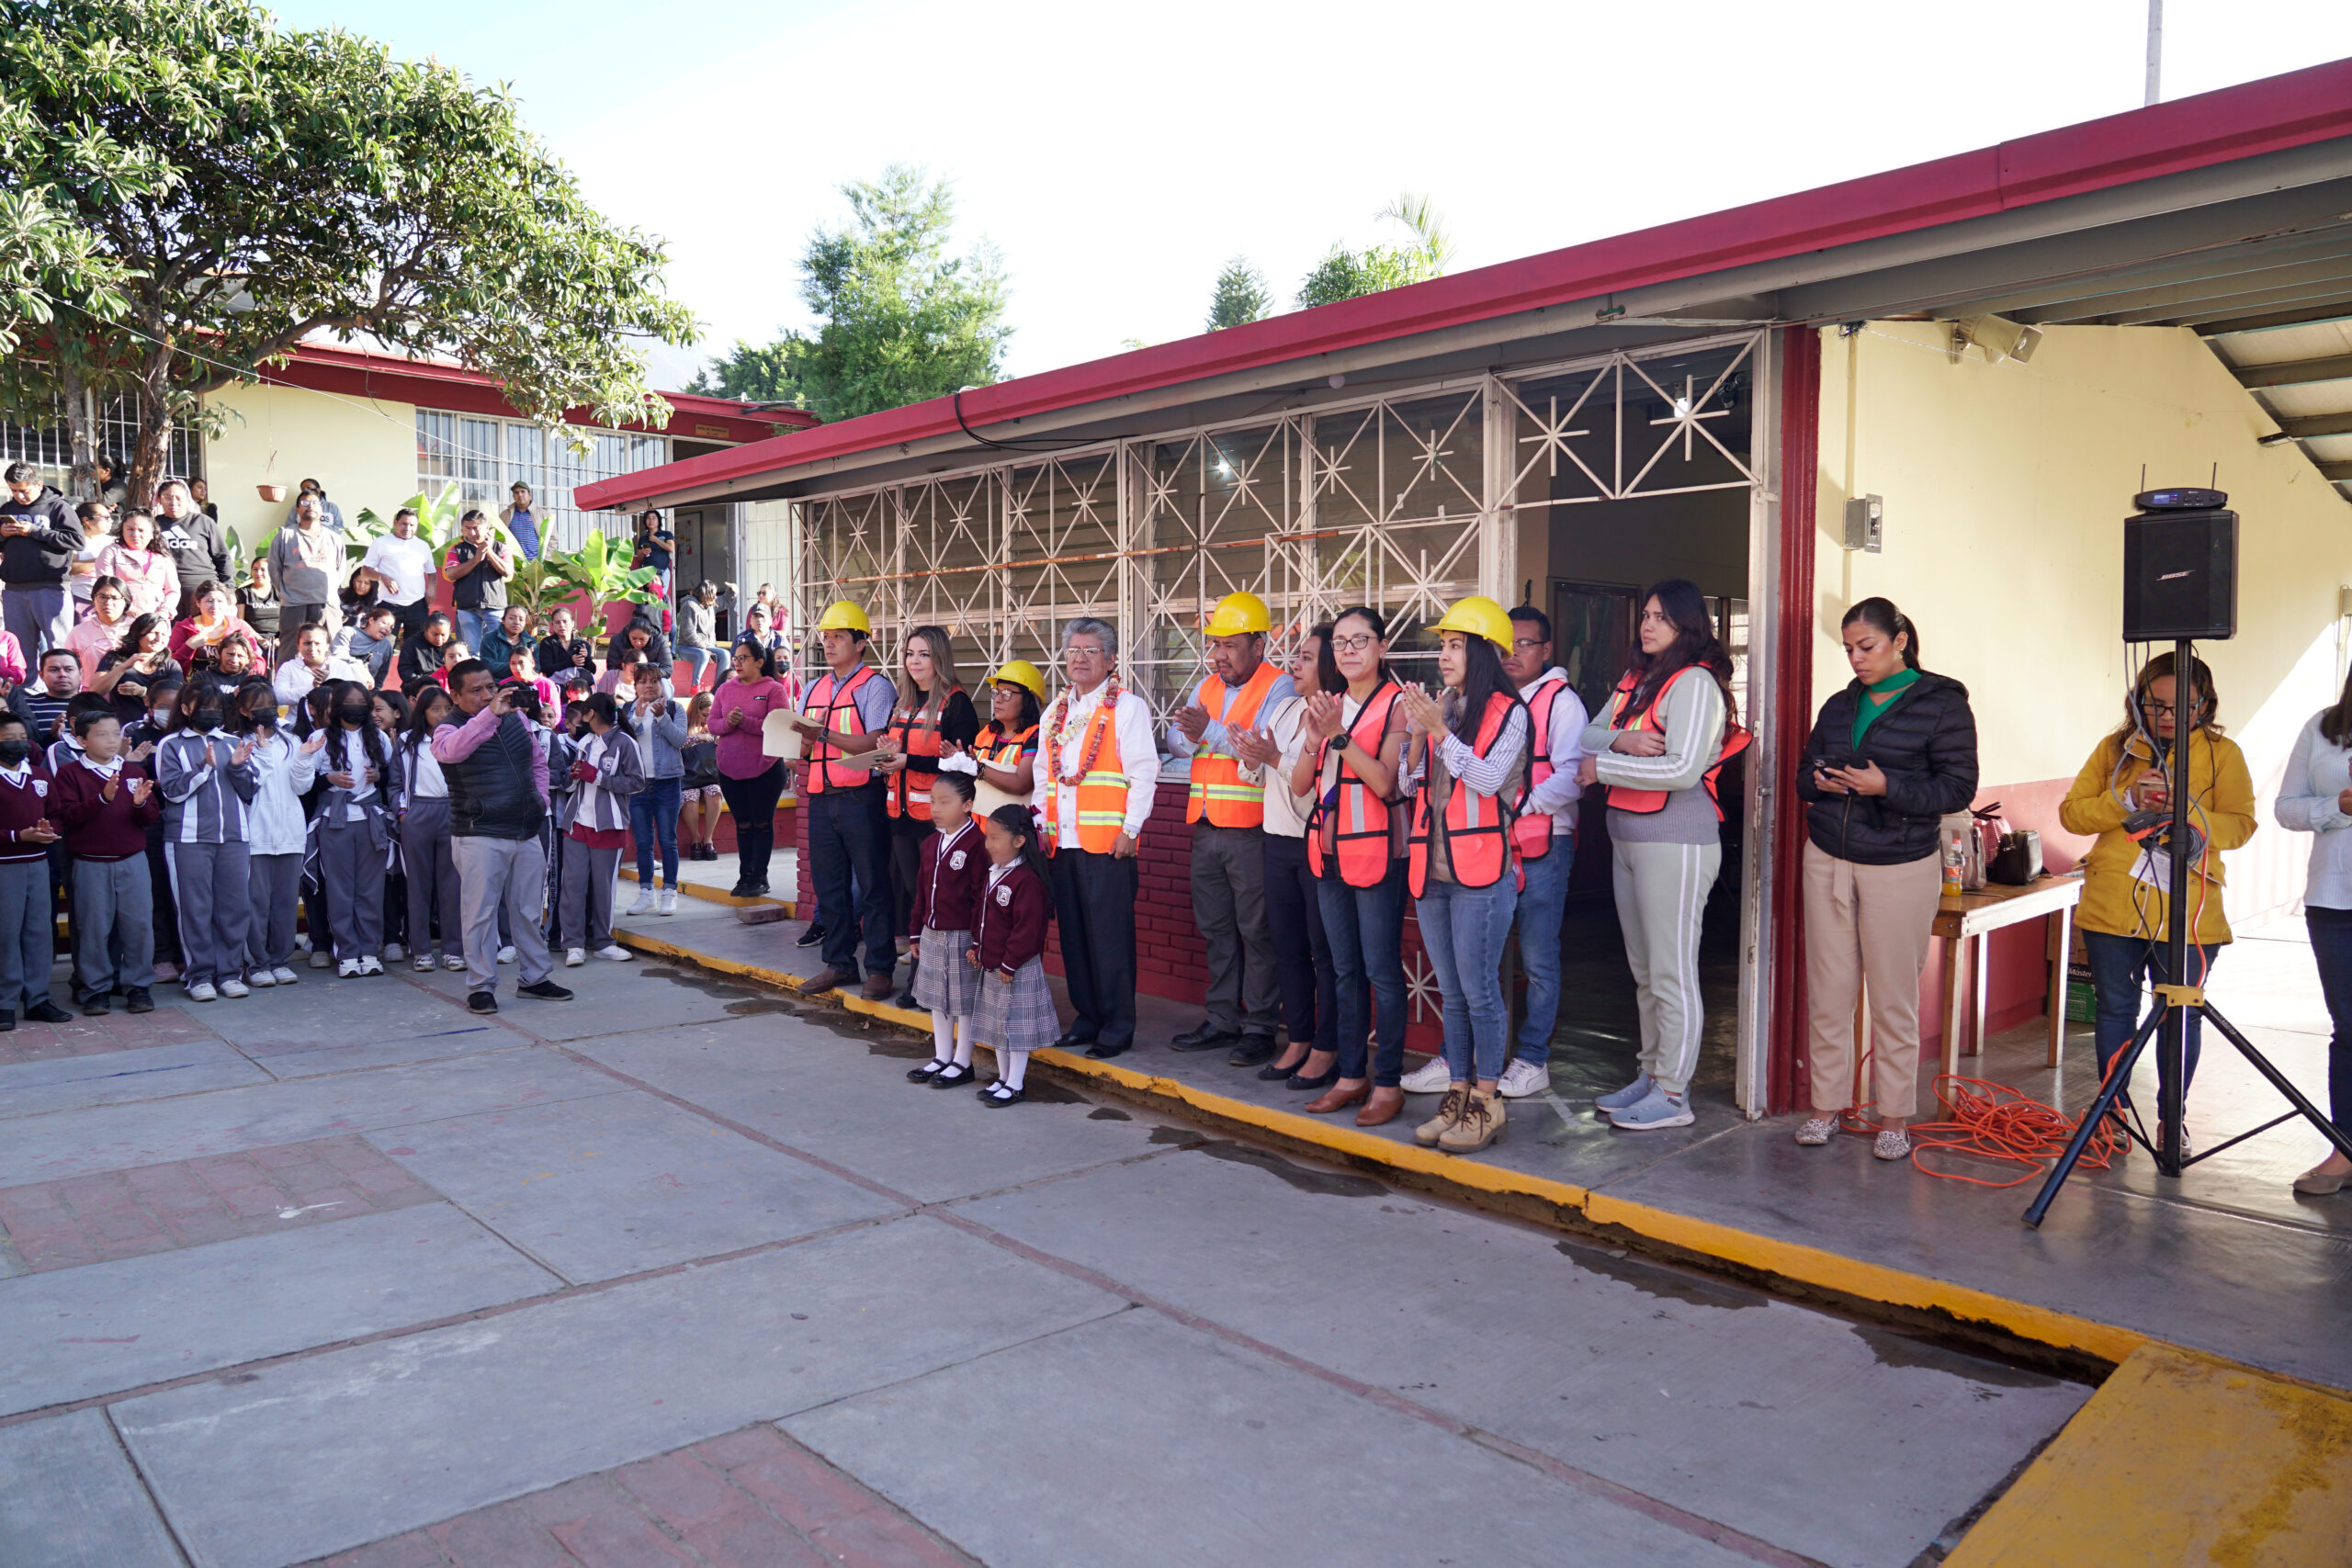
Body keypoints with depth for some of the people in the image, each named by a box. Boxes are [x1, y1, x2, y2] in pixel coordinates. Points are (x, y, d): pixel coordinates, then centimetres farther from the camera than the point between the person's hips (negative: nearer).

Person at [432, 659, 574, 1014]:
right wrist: (490, 715, -42)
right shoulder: (449, 730, -6)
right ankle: (480, 987, 6)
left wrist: (539, 800, 12)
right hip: (480, 837, -5)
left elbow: (538, 761, 24)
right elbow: (453, 750, -32)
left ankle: (536, 978, 23)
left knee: (528, 911, 12)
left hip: (527, 834, 5)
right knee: (481, 913, -2)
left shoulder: (516, 719, 10)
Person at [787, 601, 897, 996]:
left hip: (860, 798, -7)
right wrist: (802, 764, -2)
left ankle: (879, 968, 4)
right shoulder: (815, 689, 17)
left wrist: (823, 734, -21)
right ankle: (839, 964, 20)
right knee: (829, 887, 11)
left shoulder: (874, 685, -3)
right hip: (821, 800, 7)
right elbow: (804, 743, 20)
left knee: (873, 887, -2)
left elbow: (874, 744, -14)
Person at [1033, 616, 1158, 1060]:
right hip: (1062, 841, 6)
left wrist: (1130, 829, -13)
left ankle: (1117, 1028, 4)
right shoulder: (1055, 712, 18)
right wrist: (1040, 823, 13)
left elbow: (1143, 773, -7)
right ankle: (1088, 1018, 21)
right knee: (1073, 933, 9)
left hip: (1107, 841, -6)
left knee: (1110, 936, -4)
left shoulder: (1128, 708, -1)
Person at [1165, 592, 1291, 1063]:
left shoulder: (1279, 687, -7)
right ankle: (1223, 1020, 23)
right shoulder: (1208, 685, 16)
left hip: (1252, 831, -7)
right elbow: (1175, 742, 7)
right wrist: (1191, 737, -15)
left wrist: (1210, 731, -26)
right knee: (1215, 928, 13)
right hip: (1206, 829, 7)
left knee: (1257, 930, -2)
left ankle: (1260, 1027, 6)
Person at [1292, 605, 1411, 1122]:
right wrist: (1314, 740, -11)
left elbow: (1385, 781, -17)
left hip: (1376, 852, -6)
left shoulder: (1397, 705, -6)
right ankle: (1351, 1074, 21)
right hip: (1329, 852, 7)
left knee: (1381, 970, -3)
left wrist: (1339, 735, -21)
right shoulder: (1326, 707, 13)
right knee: (1345, 969, 13)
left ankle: (1388, 1081, 6)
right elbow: (1300, 785, 7)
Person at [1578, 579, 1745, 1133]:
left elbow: (1684, 769, -21)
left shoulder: (1695, 682, -11)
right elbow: (1588, 737, 10)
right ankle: (1651, 1074, 27)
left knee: (1671, 972, -3)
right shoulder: (1636, 680, 16)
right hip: (1627, 838, 9)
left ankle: (1673, 1094, 5)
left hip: (1676, 842, -9)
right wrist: (1622, 740, -13)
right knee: (1644, 969, 16)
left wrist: (1602, 767, -14)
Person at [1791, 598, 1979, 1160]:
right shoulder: (1839, 706, 13)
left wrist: (1887, 787, -19)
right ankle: (1827, 1104, 16)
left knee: (1894, 997, 0)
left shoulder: (1942, 704, -3)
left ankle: (1894, 1117, 12)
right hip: (1828, 860, 5)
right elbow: (1804, 773, 18)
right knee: (1827, 991, 5)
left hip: (1901, 866, -4)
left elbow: (1958, 788, -7)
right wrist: (1821, 782, -5)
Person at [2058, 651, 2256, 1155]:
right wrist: (2126, 801, -12)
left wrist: (2187, 815, -21)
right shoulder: (2115, 748, 8)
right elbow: (2070, 812, 4)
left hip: (2188, 911, -1)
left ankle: (2172, 1118, 23)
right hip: (2112, 904, 1)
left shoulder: (2223, 754, 4)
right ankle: (2114, 1111, 21)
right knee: (2114, 1008, 8)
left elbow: (2240, 824, -4)